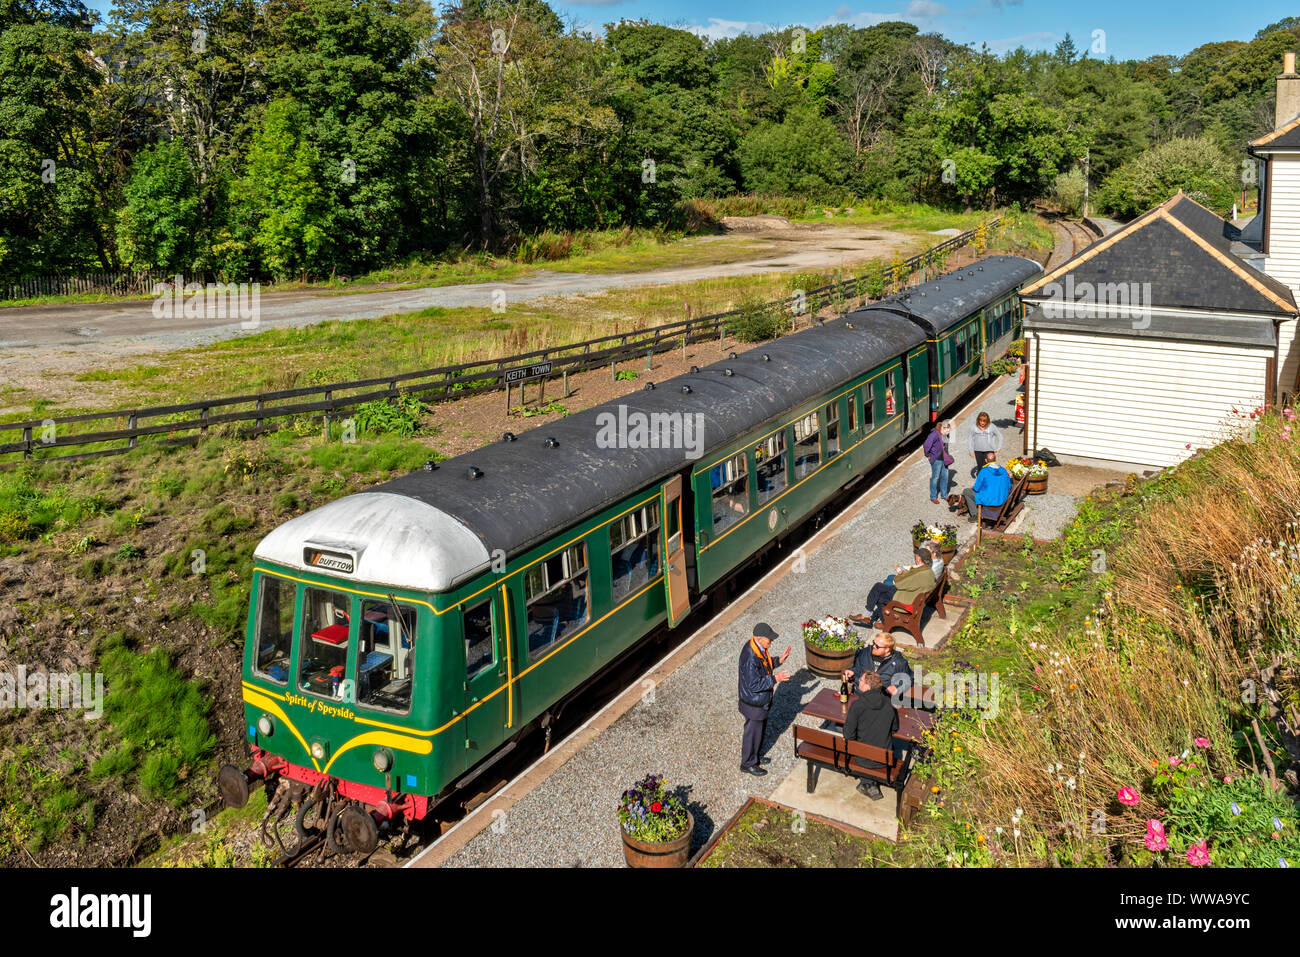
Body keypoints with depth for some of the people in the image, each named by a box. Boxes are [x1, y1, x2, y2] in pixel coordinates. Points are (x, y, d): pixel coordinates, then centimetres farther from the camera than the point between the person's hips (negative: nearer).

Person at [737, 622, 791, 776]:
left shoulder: (759, 648, -6)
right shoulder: (750, 657, -35)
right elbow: (754, 685, -31)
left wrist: (778, 660, 1)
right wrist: (774, 679, -31)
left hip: (762, 700, 9)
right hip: (754, 704, -9)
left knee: (760, 730, 26)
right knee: (752, 733, 11)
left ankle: (754, 757, 46)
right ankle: (747, 763, 30)